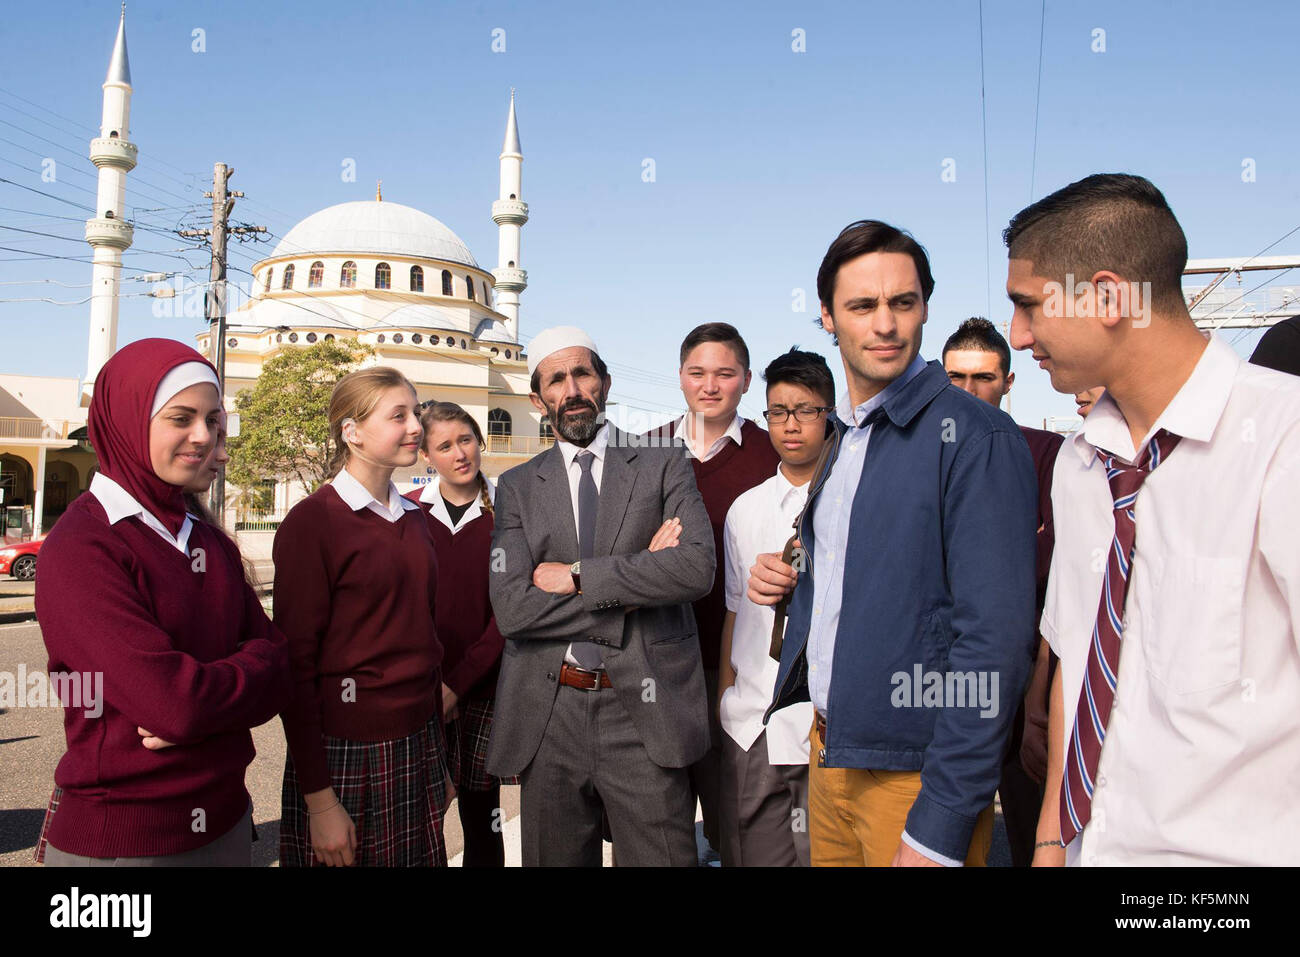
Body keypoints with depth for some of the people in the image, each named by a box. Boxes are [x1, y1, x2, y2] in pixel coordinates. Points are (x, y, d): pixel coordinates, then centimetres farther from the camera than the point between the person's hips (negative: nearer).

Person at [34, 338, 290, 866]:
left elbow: (278, 659, -1)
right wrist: (257, 665, -9)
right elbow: (174, 702, -26)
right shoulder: (79, 549, -16)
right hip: (114, 839, -6)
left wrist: (199, 708, -18)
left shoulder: (212, 543, 5)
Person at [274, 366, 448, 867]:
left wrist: (438, 757, 13)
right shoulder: (311, 521, -11)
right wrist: (318, 799, -13)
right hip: (345, 751, -6)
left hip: (417, 745, 6)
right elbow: (296, 662, -12)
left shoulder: (414, 519, 8)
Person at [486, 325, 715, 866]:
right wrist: (636, 583, -11)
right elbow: (512, 608, -6)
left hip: (644, 714, -2)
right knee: (553, 858, 14)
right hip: (548, 717, 2)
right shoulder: (517, 487, 7)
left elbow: (697, 568, -13)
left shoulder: (664, 468, 4)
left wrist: (577, 576, -12)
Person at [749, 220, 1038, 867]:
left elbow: (995, 639, -21)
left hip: (916, 779, -7)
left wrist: (940, 827, -21)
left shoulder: (976, 438, -16)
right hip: (828, 750, 8)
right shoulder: (843, 437, 9)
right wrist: (788, 581, 1)